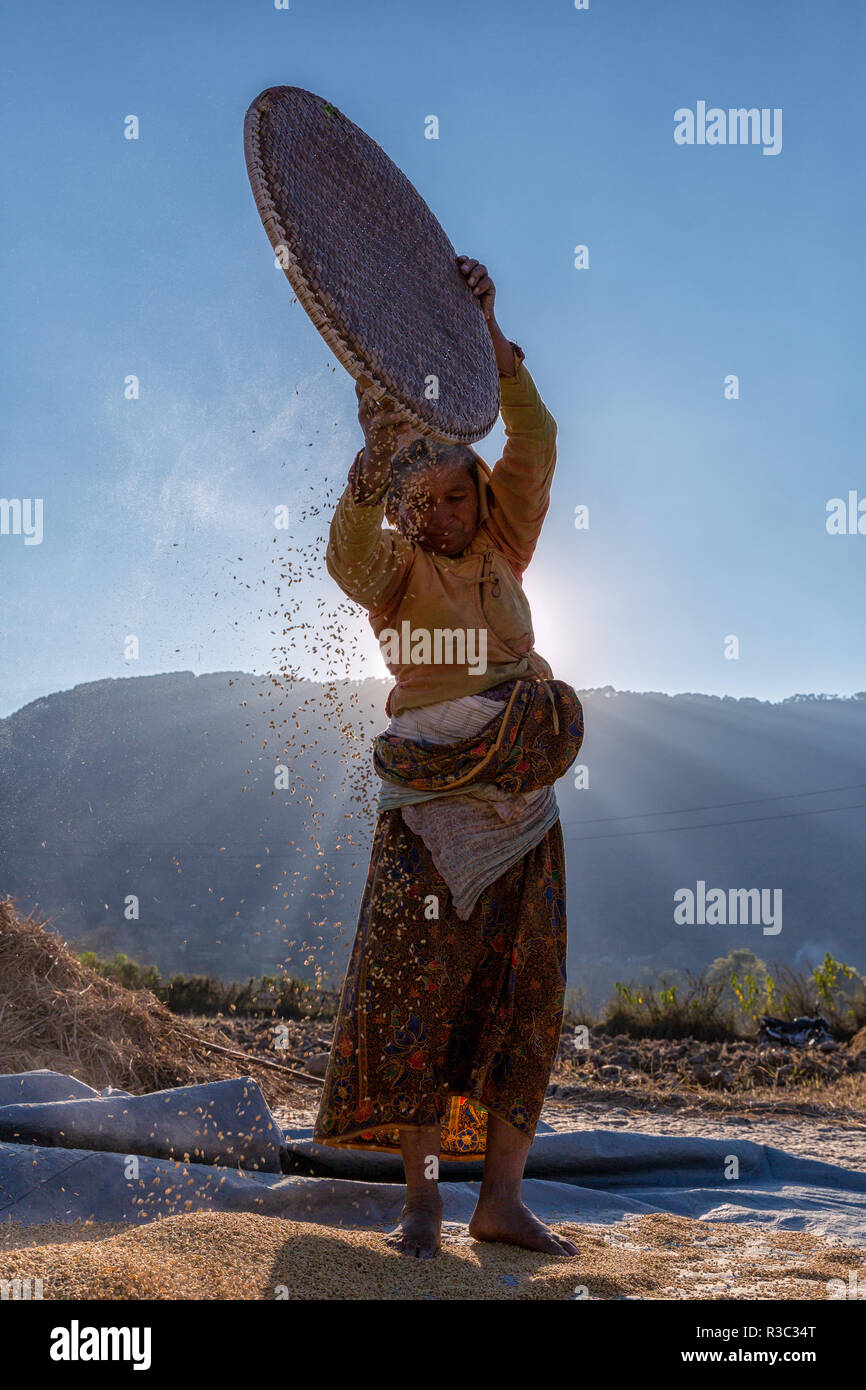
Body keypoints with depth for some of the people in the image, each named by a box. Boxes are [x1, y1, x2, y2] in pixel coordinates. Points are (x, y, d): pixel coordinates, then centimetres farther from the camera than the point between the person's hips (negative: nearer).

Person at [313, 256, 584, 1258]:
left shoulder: (501, 545, 13)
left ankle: (501, 1200, 8)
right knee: (419, 988, -8)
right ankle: (420, 1193, 3)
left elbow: (533, 443, 1)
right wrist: (376, 454, -36)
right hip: (431, 805, -4)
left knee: (522, 999, 2)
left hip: (524, 802, 4)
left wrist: (488, 332, -9)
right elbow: (349, 554, -21)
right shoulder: (392, 565, 2)